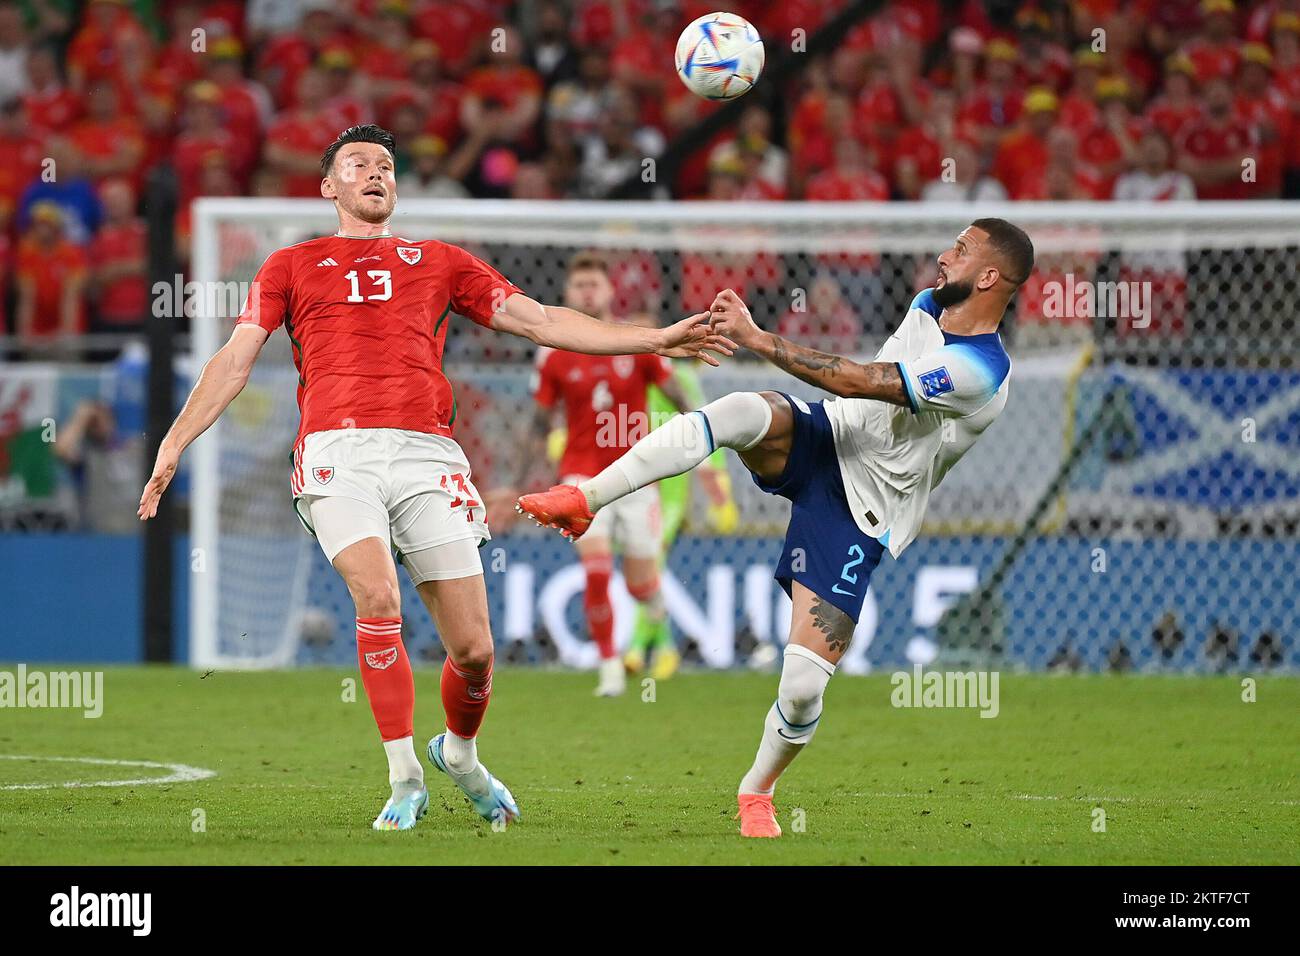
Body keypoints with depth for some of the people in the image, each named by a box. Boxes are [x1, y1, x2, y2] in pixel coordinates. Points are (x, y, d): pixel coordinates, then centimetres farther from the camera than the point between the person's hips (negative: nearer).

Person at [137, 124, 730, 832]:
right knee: (378, 598, -26)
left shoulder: (439, 261, 24)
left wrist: (658, 340, 13)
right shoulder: (292, 265, 21)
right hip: (338, 452, -2)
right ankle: (404, 781, -16)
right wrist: (175, 442, 3)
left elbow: (539, 321, 21)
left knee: (473, 648, -6)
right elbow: (236, 358, 16)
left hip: (426, 454, 2)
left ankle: (459, 754, 26)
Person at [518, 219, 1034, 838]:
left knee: (803, 687, -12)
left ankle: (757, 792, 18)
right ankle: (584, 500, -31)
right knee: (742, 411, -30)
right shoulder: (929, 305, 6)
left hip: (858, 520, -6)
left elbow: (854, 382, -23)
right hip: (822, 439, 6)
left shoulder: (979, 371, -21)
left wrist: (759, 341, -20)